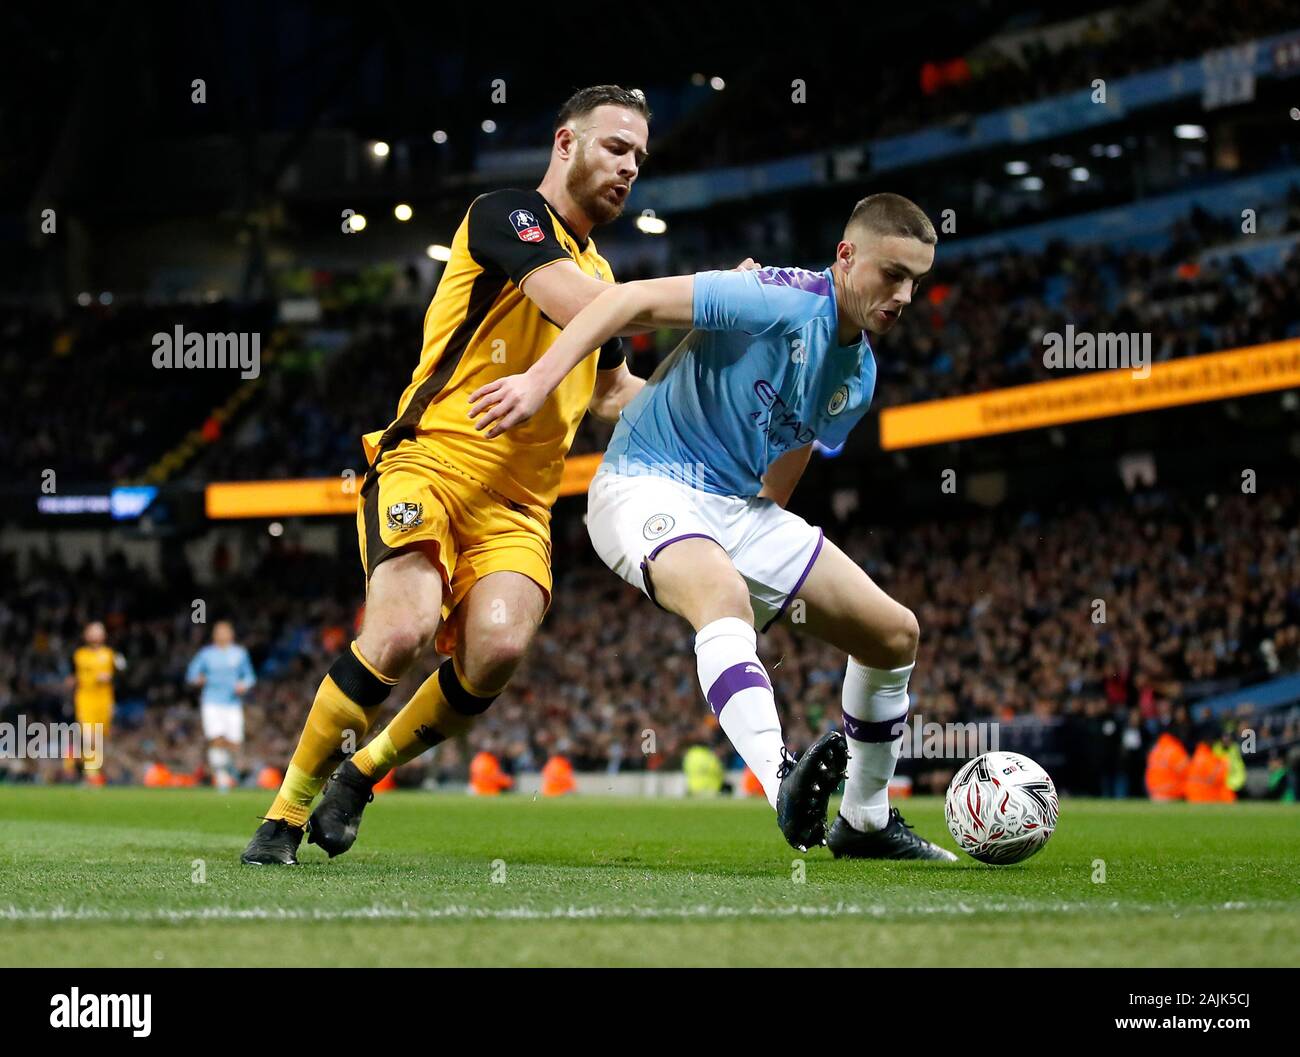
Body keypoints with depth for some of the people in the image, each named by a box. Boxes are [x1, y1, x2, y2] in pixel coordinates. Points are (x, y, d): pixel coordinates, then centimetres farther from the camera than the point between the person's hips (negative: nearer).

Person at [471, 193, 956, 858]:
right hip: (646, 487, -9)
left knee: (895, 634, 5)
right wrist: (539, 380, -29)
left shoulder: (859, 376, 9)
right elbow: (634, 300, -22)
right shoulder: (784, 301, -18)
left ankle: (865, 823, 20)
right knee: (724, 594, -41)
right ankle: (786, 789, -54)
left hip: (738, 508, 9)